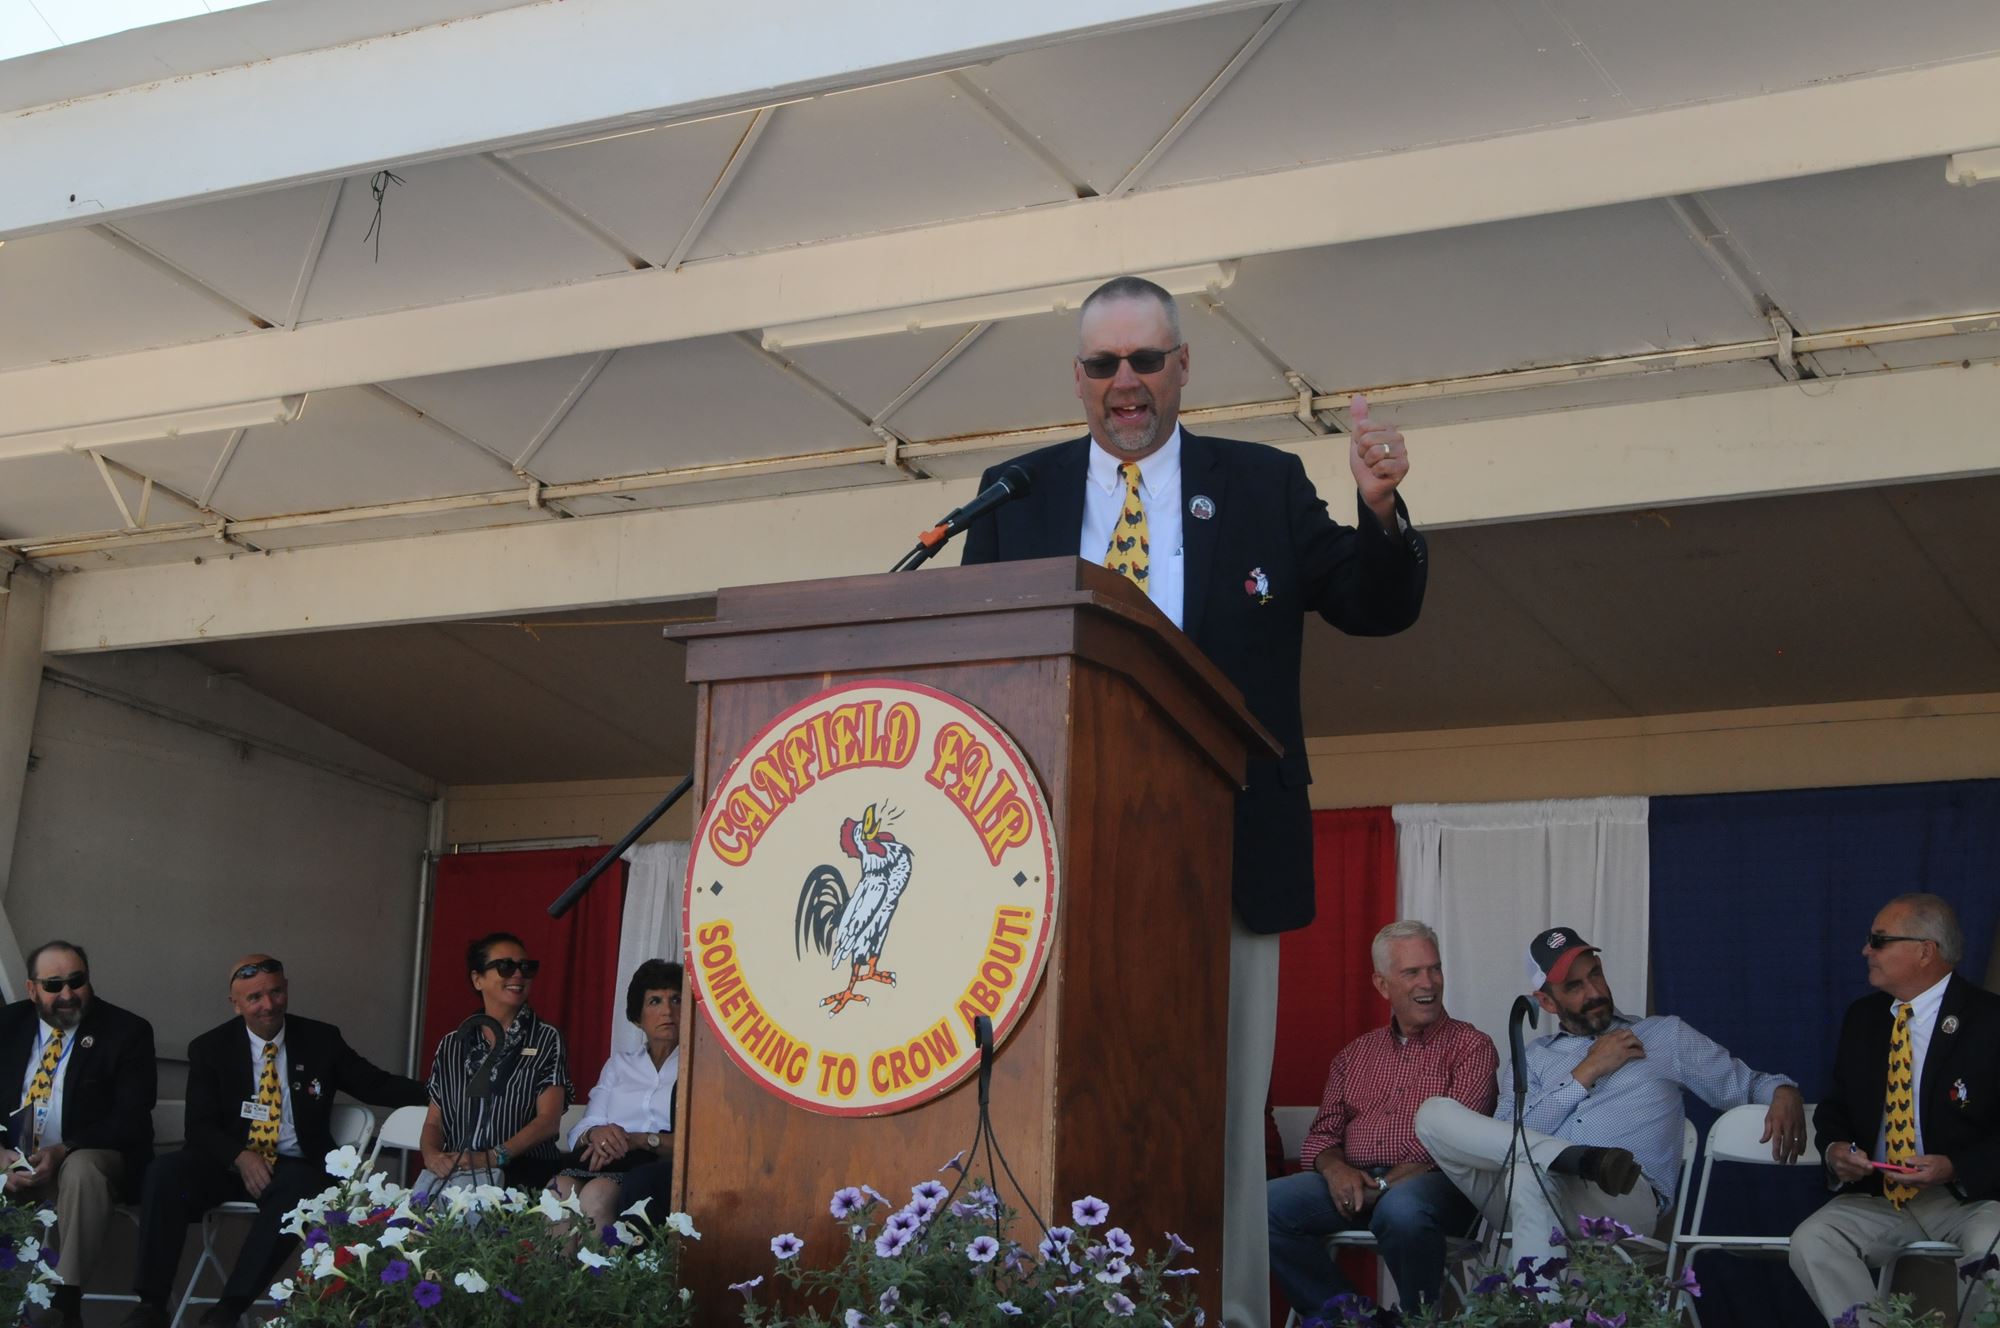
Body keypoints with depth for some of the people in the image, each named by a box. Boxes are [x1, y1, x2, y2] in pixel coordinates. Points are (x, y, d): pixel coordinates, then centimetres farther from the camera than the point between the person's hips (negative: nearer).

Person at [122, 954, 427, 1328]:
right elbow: (200, 1126, -2)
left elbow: (377, 1085, 5)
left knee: (301, 1188, -36)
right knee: (165, 1173, -27)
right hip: (229, 1162, 1)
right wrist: (240, 1157, -22)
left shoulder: (321, 1040, 4)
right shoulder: (210, 1048, 3)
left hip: (294, 1166, -1)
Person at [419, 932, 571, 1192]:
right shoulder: (451, 1045, 18)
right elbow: (434, 1122, 15)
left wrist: (493, 1157, -18)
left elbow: (548, 1120, -3)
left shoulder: (546, 1040, 8)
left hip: (521, 1173, -3)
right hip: (453, 1171, 3)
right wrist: (431, 1155, -10)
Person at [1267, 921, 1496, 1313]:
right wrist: (1335, 1168, -5)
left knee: (1402, 1208, -40)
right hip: (1352, 1182, 5)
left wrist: (1388, 1184, -15)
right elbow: (1323, 1133, 20)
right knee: (1267, 1203, -22)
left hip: (1431, 1181, -5)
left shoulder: (1471, 1046, 7)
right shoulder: (1355, 1054, 24)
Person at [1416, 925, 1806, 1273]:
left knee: (1529, 1173, -39)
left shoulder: (1666, 1035, 22)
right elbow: (1508, 1138, 4)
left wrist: (1784, 1092, -3)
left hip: (1624, 1200, -3)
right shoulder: (1530, 1059, 22)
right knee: (1434, 1113, -23)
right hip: (1526, 1196, 3)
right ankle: (1585, 1158, -33)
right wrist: (1587, 1073, 3)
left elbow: (1745, 1084, 21)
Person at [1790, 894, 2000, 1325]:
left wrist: (1956, 1168, -23)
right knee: (1810, 1242, -24)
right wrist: (1833, 1148, -4)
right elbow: (1835, 1105, 18)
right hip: (1878, 1195, 4)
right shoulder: (1862, 1018, 10)